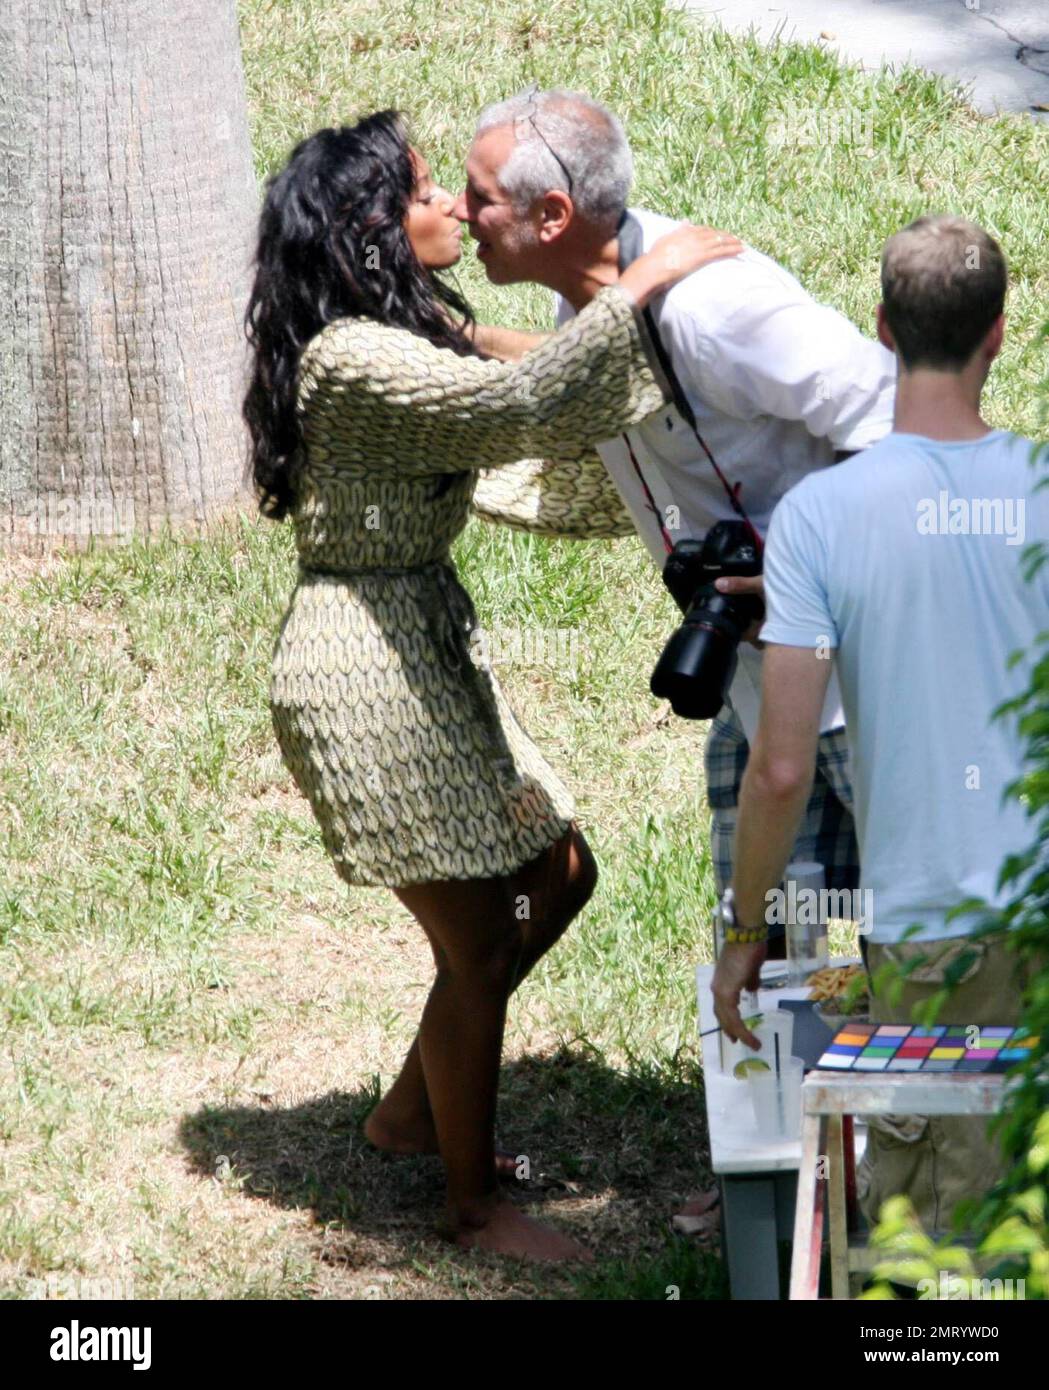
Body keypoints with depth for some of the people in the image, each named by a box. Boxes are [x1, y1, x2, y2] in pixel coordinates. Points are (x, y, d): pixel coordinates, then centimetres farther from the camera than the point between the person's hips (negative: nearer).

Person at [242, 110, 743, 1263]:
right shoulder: (352, 359, -23)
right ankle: (473, 1206, 15)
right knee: (479, 942, -1)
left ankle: (412, 1113, 32)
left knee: (557, 876, 18)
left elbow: (508, 470, 15)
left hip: (430, 648, 10)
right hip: (362, 666, -10)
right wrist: (643, 283, -29)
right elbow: (519, 401, -37)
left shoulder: (415, 333, 11)